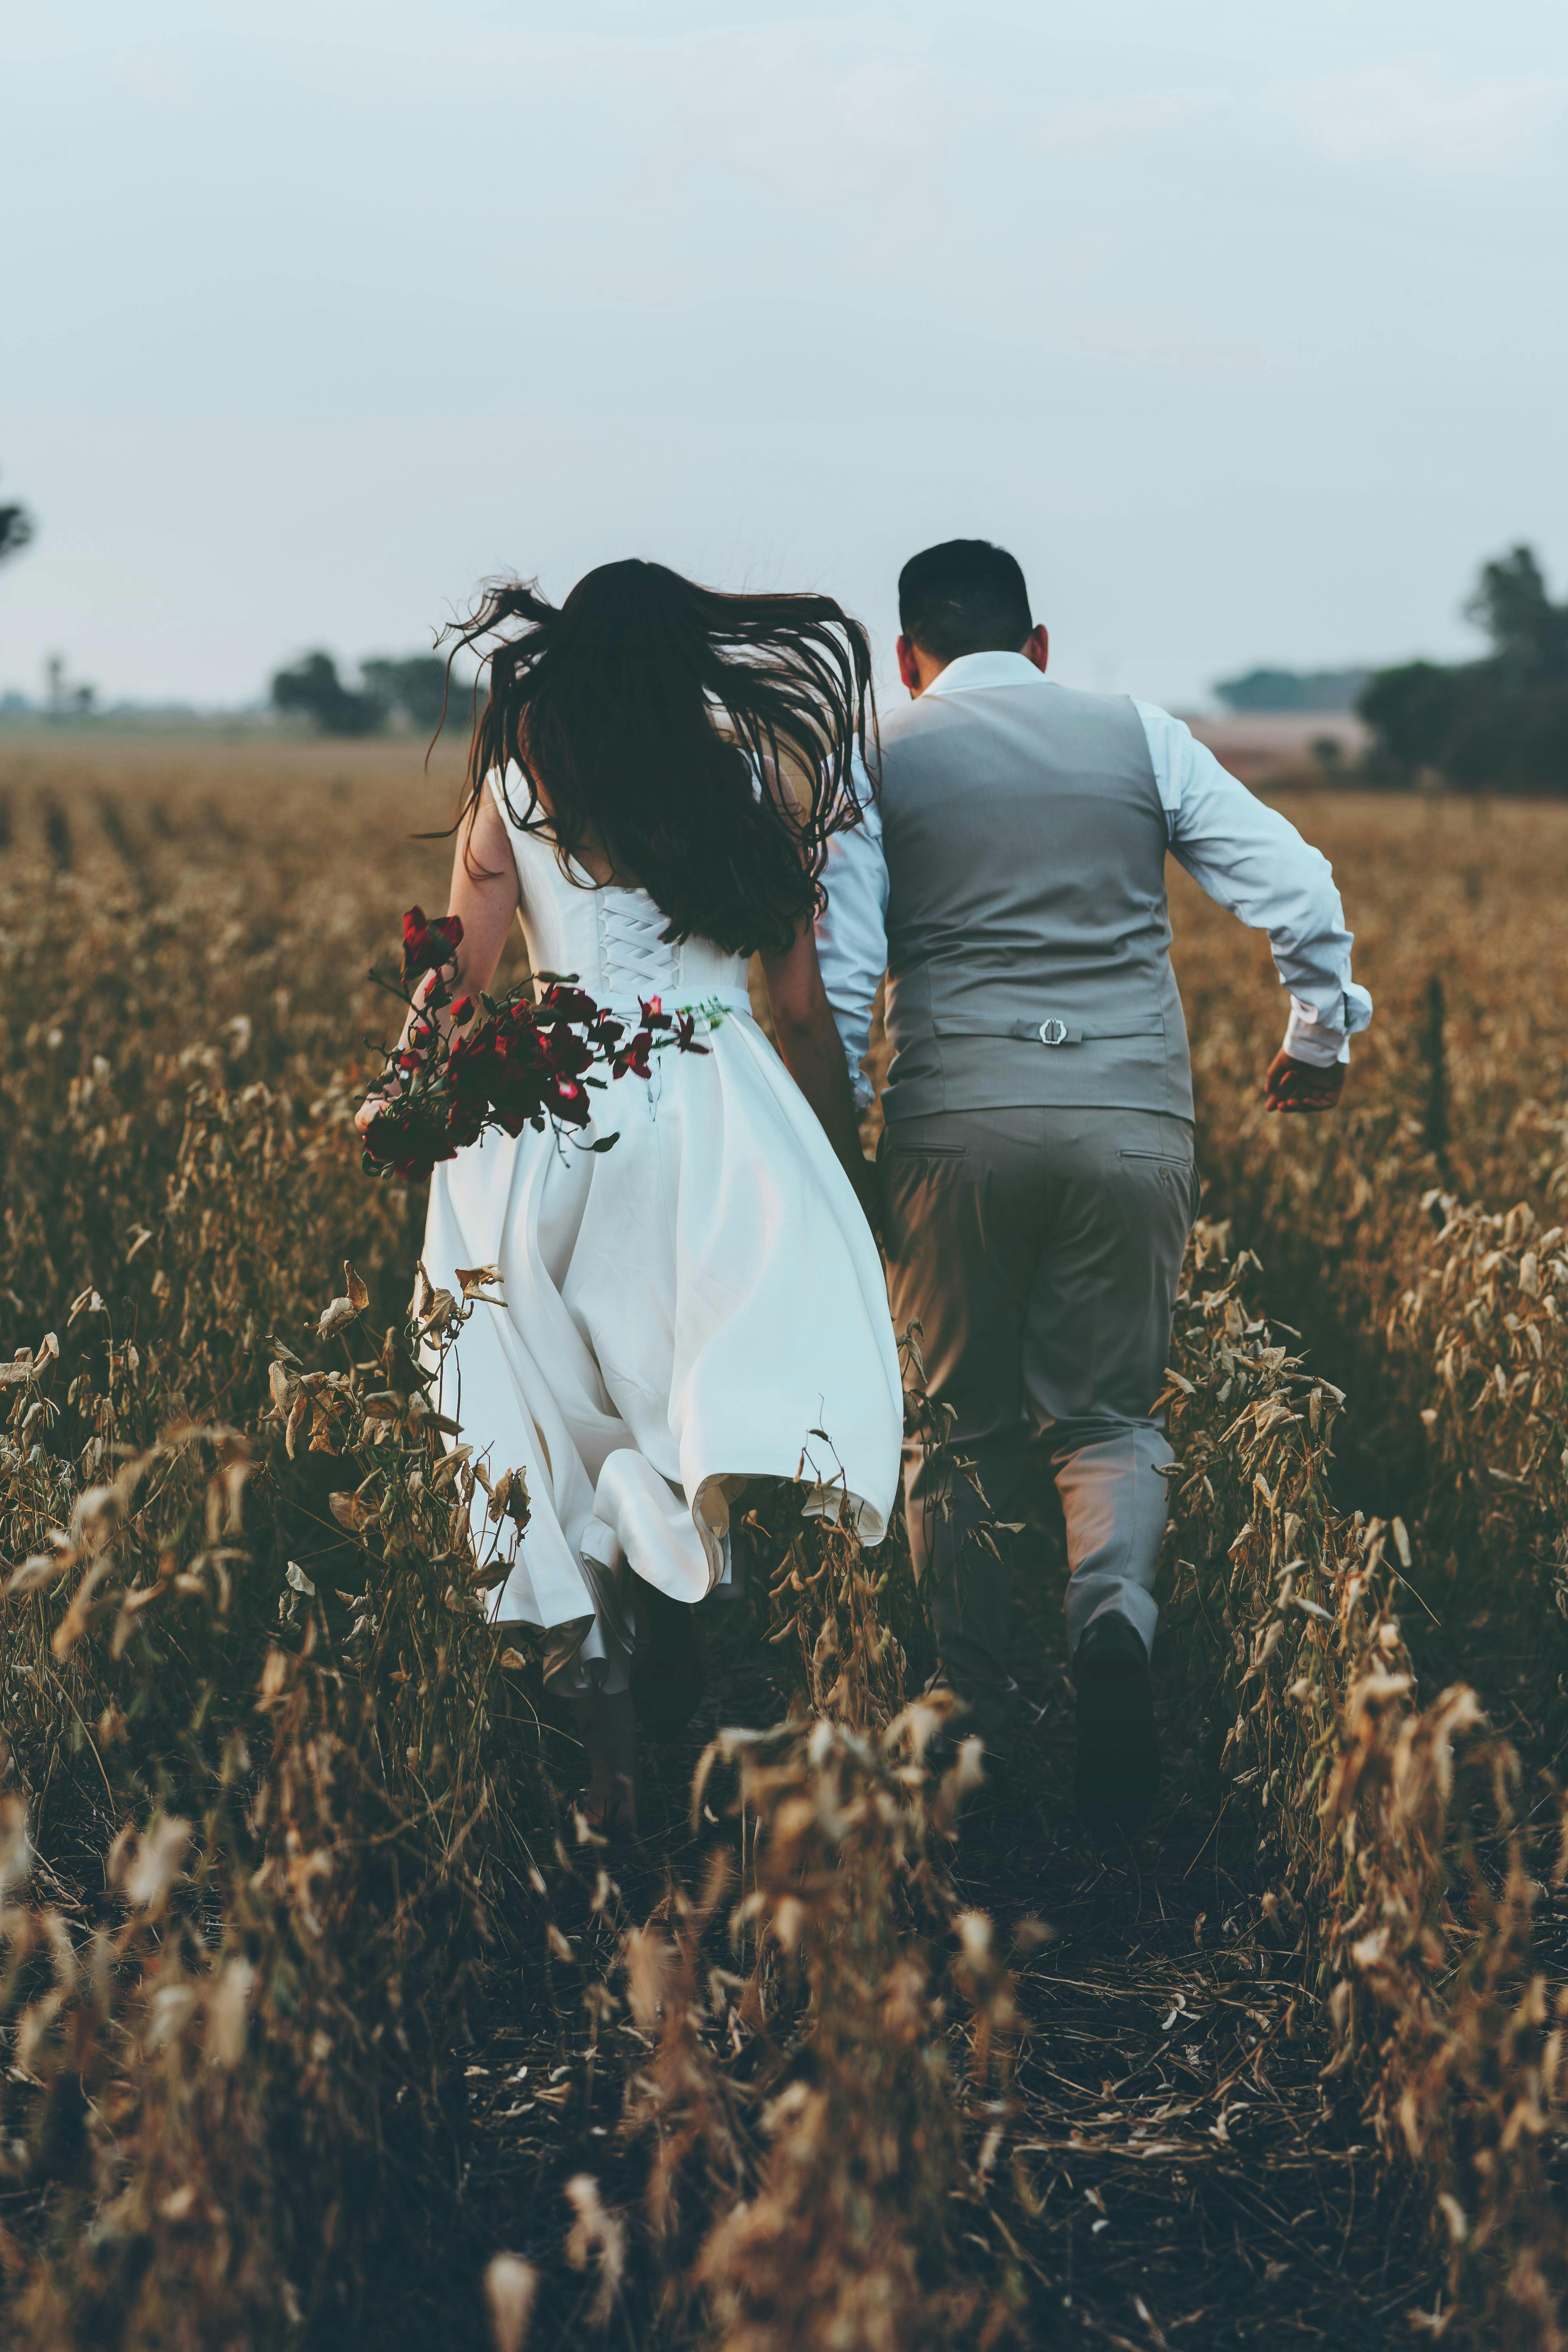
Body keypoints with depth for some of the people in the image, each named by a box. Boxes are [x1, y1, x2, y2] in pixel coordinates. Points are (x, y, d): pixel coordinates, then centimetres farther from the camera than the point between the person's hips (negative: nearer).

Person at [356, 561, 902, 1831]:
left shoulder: (519, 786, 6)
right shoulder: (760, 784, 7)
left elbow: (459, 981, 8)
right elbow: (804, 1005, 8)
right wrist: (848, 1166, 17)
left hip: (547, 1106, 1)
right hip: (716, 1109, -1)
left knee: (575, 1412, 6)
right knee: (747, 1390, -1)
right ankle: (675, 1573, -29)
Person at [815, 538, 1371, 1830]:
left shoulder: (879, 761, 8)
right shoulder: (1141, 736, 11)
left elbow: (839, 970, -1)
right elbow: (1298, 887, 5)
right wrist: (1320, 1037, 20)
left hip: (958, 1126, -1)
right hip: (1136, 1123, 1)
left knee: (965, 1427, 12)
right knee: (1110, 1412, 12)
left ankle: (976, 1717, 12)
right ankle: (1116, 1611, -18)